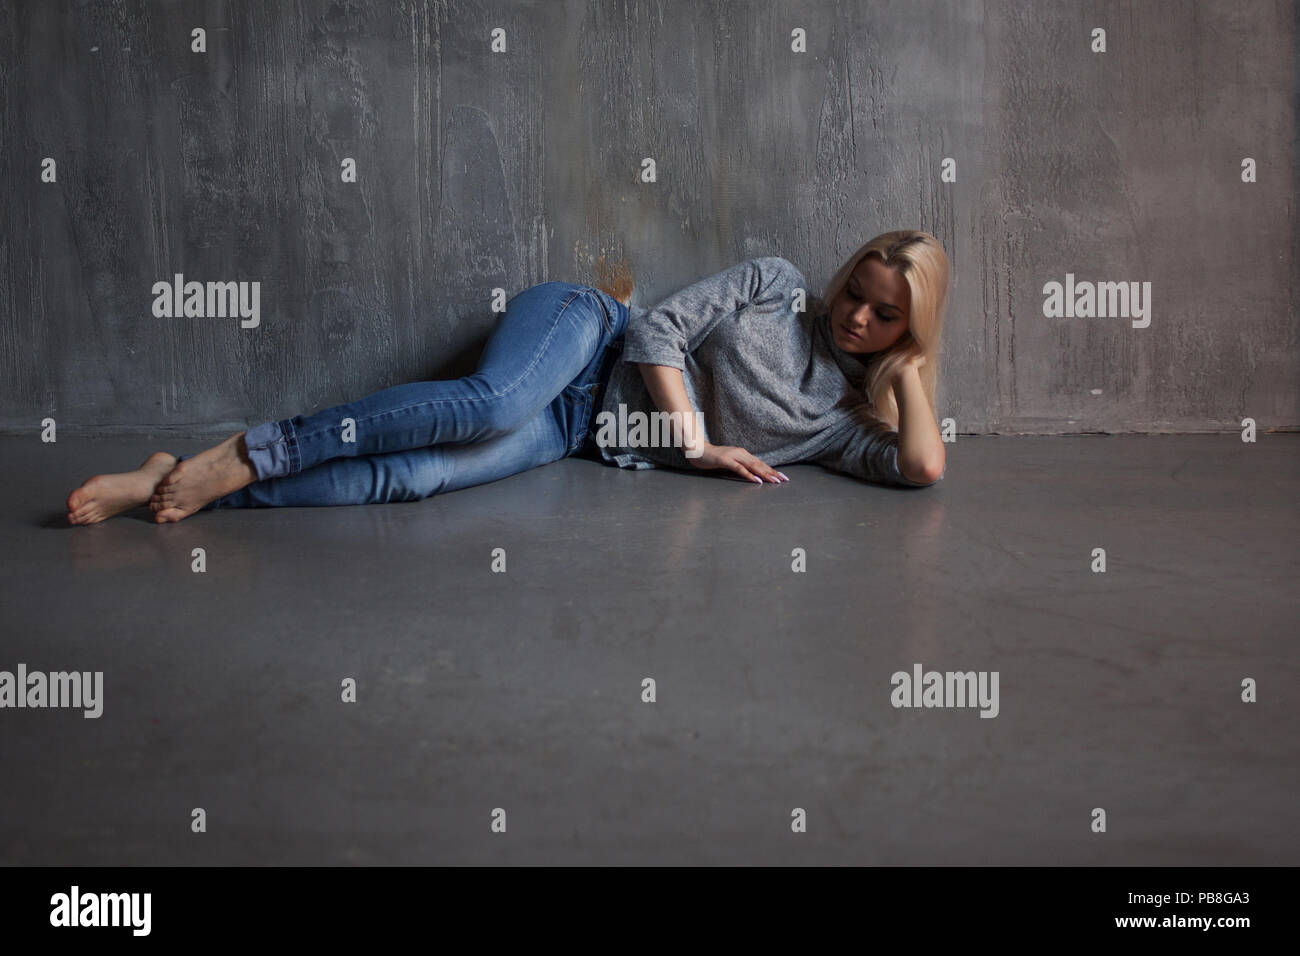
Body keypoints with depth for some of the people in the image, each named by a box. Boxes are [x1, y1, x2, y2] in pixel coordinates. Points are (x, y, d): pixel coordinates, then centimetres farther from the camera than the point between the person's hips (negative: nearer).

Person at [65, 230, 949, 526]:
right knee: (492, 404, -40)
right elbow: (659, 326, -4)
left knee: (413, 477, -26)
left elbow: (923, 466, -3)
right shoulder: (776, 284, 2)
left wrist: (911, 371, -3)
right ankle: (238, 458, -32)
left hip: (577, 437, 2)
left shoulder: (844, 413, 10)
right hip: (584, 335, -2)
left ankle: (191, 491, -25)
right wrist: (695, 440, -14)